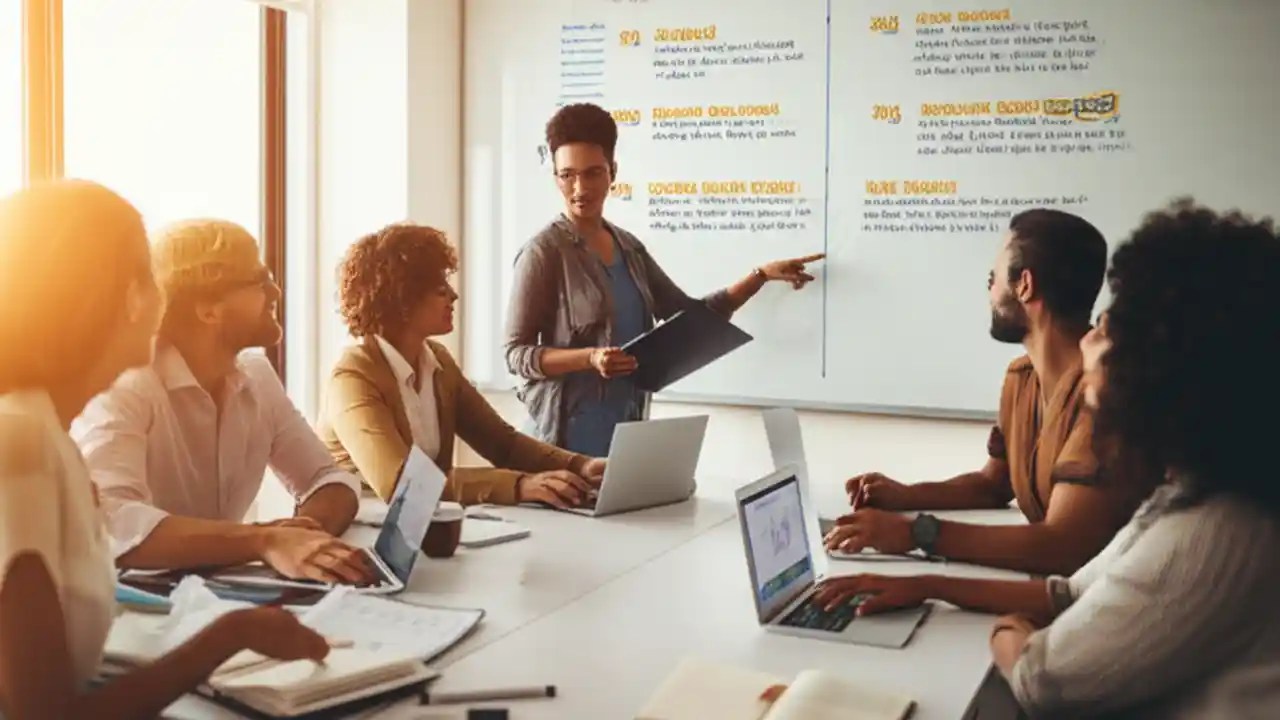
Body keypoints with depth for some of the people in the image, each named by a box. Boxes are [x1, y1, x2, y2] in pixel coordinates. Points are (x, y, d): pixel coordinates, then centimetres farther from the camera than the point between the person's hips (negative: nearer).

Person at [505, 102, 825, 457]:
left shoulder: (630, 248, 10)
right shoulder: (544, 251, -8)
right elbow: (517, 353, -10)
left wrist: (762, 275, 9)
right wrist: (589, 357, -24)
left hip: (628, 427, 6)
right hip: (568, 433, -5)